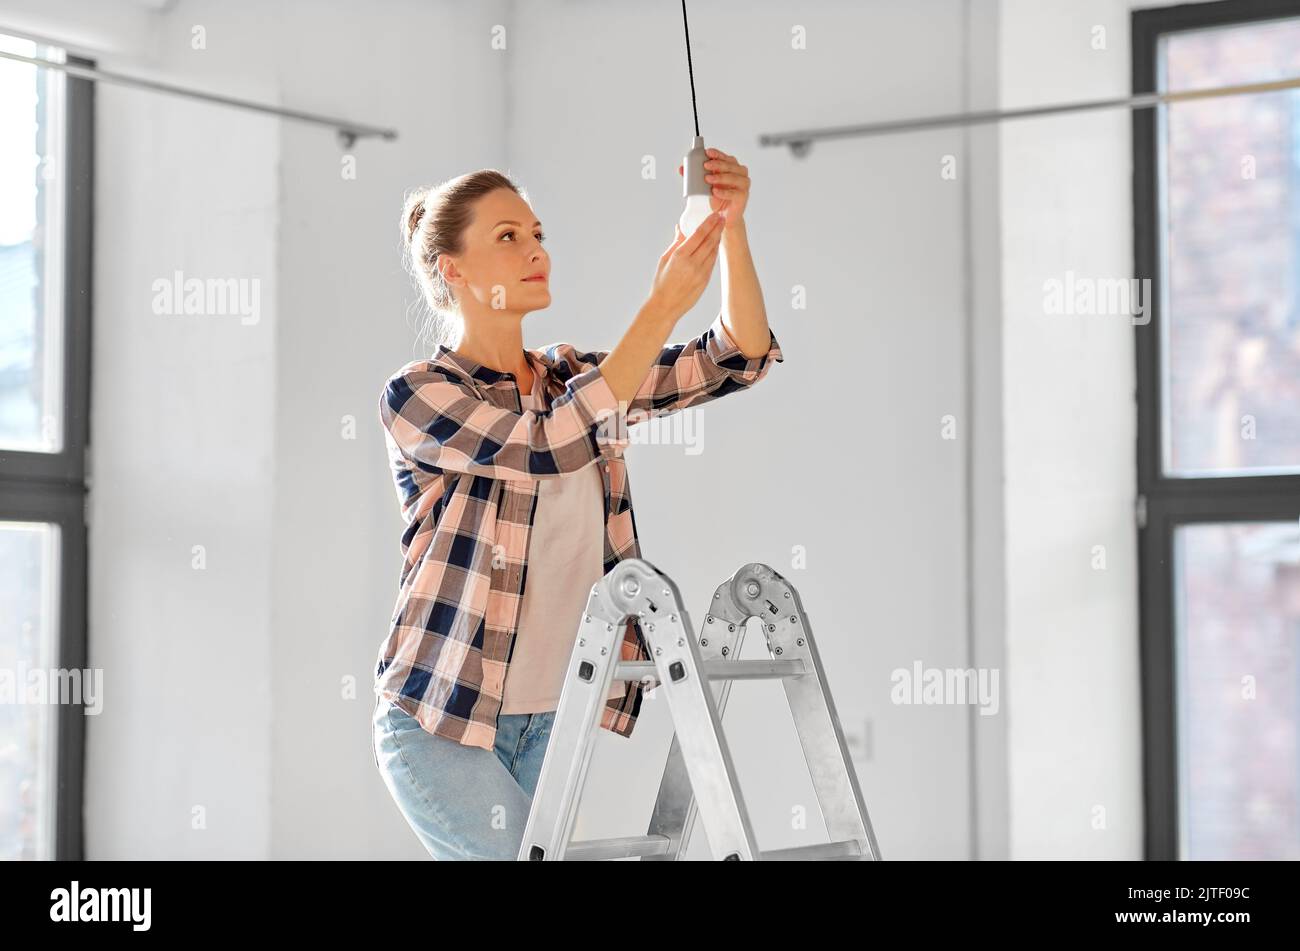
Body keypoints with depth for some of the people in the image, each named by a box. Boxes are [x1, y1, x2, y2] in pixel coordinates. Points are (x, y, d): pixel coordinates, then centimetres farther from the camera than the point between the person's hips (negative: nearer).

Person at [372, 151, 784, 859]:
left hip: (554, 721, 6)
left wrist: (732, 227, -18)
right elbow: (546, 448, -26)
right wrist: (663, 305, -30)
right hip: (443, 719, -6)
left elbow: (739, 359, -1)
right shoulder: (415, 395, -10)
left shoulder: (574, 377, 8)